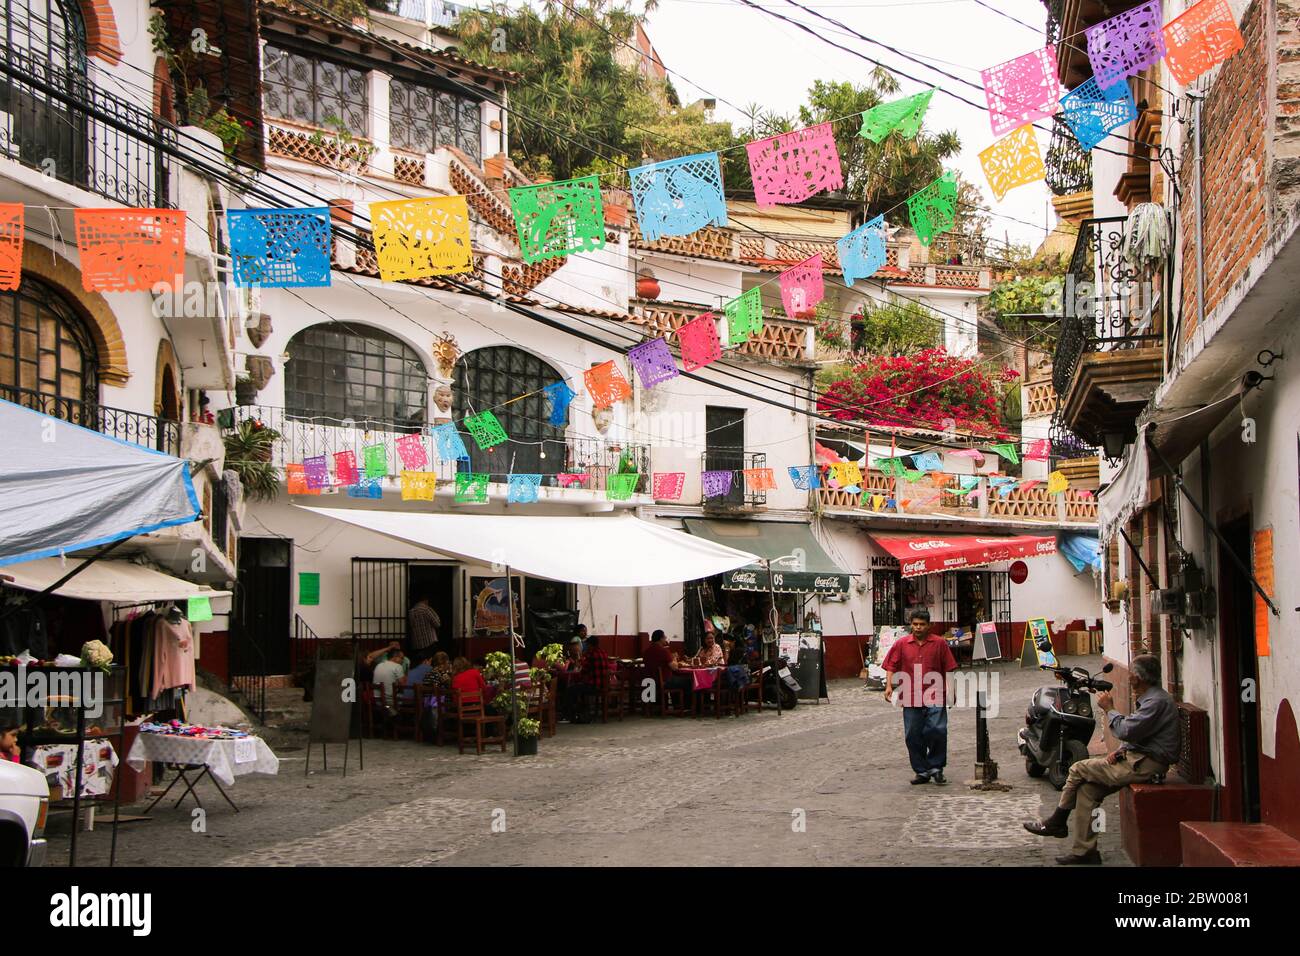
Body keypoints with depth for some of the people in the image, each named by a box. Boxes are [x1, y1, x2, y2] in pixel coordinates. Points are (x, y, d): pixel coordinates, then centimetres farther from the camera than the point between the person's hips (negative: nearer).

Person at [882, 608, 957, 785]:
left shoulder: (939, 643, 5)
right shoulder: (901, 644, 7)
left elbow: (948, 668, 9)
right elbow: (891, 666, 7)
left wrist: (951, 688, 2)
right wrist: (889, 686, -5)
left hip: (935, 698, -2)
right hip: (911, 698, 2)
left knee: (937, 730, -12)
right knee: (913, 736, 4)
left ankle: (936, 767, 7)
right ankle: (922, 771, 16)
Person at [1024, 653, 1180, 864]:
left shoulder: (1157, 701, -18)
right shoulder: (1151, 697, 18)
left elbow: (1126, 730, -24)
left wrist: (1108, 709, -8)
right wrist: (1121, 751, 7)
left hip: (1146, 765, -10)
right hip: (1140, 757, 10)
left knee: (1079, 770, -5)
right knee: (1087, 788, 2)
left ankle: (1056, 822, 11)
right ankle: (1084, 851, 2)